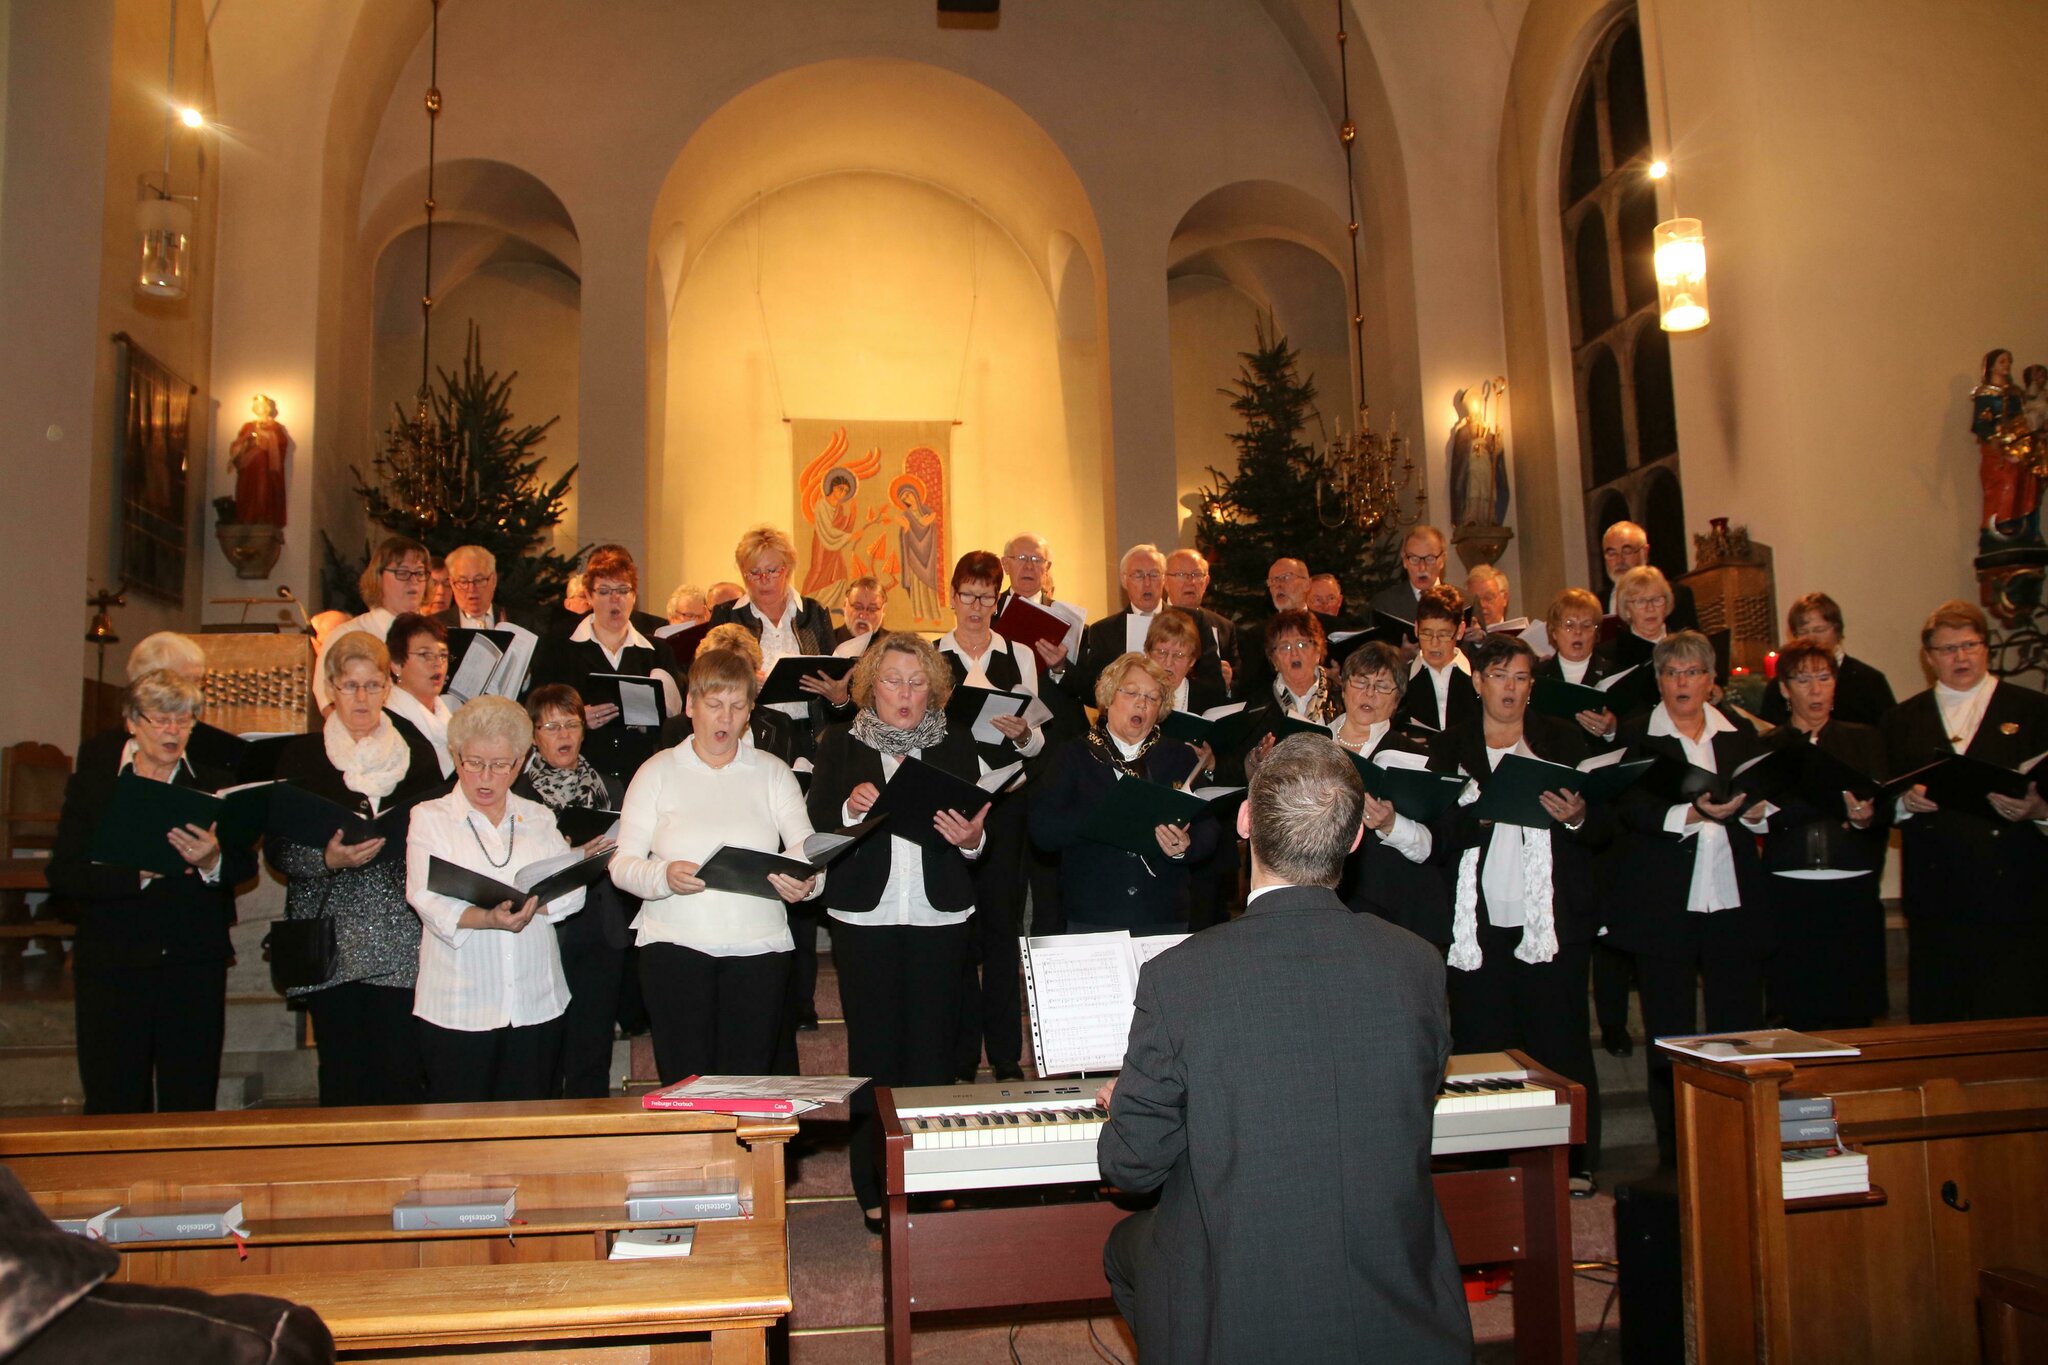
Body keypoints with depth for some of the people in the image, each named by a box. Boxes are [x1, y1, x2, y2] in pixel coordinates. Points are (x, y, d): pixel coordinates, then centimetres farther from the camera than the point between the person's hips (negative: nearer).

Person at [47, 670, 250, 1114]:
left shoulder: (214, 785, 11)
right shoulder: (90, 783, 7)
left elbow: (245, 866, 2)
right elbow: (63, 874, -3)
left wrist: (212, 861, -19)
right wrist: (137, 872, -17)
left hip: (195, 964, 1)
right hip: (112, 965, -1)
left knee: (193, 1106, 2)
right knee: (114, 1106, 3)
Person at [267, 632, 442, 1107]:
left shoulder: (417, 752, 12)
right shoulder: (301, 757, 8)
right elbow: (277, 849, 2)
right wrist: (328, 859, -16)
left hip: (405, 942, 1)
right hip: (334, 940, -1)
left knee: (405, 1071, -4)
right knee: (344, 1076, -1)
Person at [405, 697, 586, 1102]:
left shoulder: (539, 818, 14)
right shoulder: (429, 818, 6)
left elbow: (573, 890, 2)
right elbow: (427, 900, -9)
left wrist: (529, 906, -17)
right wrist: (489, 919, -26)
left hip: (537, 1005, 2)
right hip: (458, 1008, -2)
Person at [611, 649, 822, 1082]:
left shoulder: (773, 773, 10)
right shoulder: (658, 771, 7)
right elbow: (621, 864, 0)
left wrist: (806, 882, -24)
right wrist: (664, 876, -21)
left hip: (759, 948, 1)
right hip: (675, 946, -1)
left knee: (748, 1087, 1)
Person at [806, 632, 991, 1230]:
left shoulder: (956, 745, 10)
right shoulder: (840, 744, 7)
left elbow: (979, 833, 6)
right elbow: (816, 825, 0)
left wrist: (972, 838, -16)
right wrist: (851, 808, -19)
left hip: (940, 917, 1)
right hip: (865, 917, -1)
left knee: (933, 1047, 2)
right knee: (873, 1049, 3)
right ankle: (875, 1190, 16)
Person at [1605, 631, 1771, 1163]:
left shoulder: (1740, 735, 14)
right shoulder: (1635, 735, 3)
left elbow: (1762, 805, 14)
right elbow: (1631, 809, -9)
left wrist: (1756, 811, -8)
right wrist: (1692, 814, -23)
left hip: (1735, 900, 3)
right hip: (1664, 904, -3)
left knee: (1740, 1029, 2)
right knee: (1669, 1036, 2)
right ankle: (1675, 1154, 10)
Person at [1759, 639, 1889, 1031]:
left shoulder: (1864, 739, 13)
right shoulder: (1767, 747, 8)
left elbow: (1884, 814, 3)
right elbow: (1762, 818, -5)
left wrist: (1865, 818, -20)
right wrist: (1841, 805, -15)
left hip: (1852, 892, 1)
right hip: (1789, 893, -1)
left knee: (1853, 1018, -2)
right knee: (1799, 1019, -1)